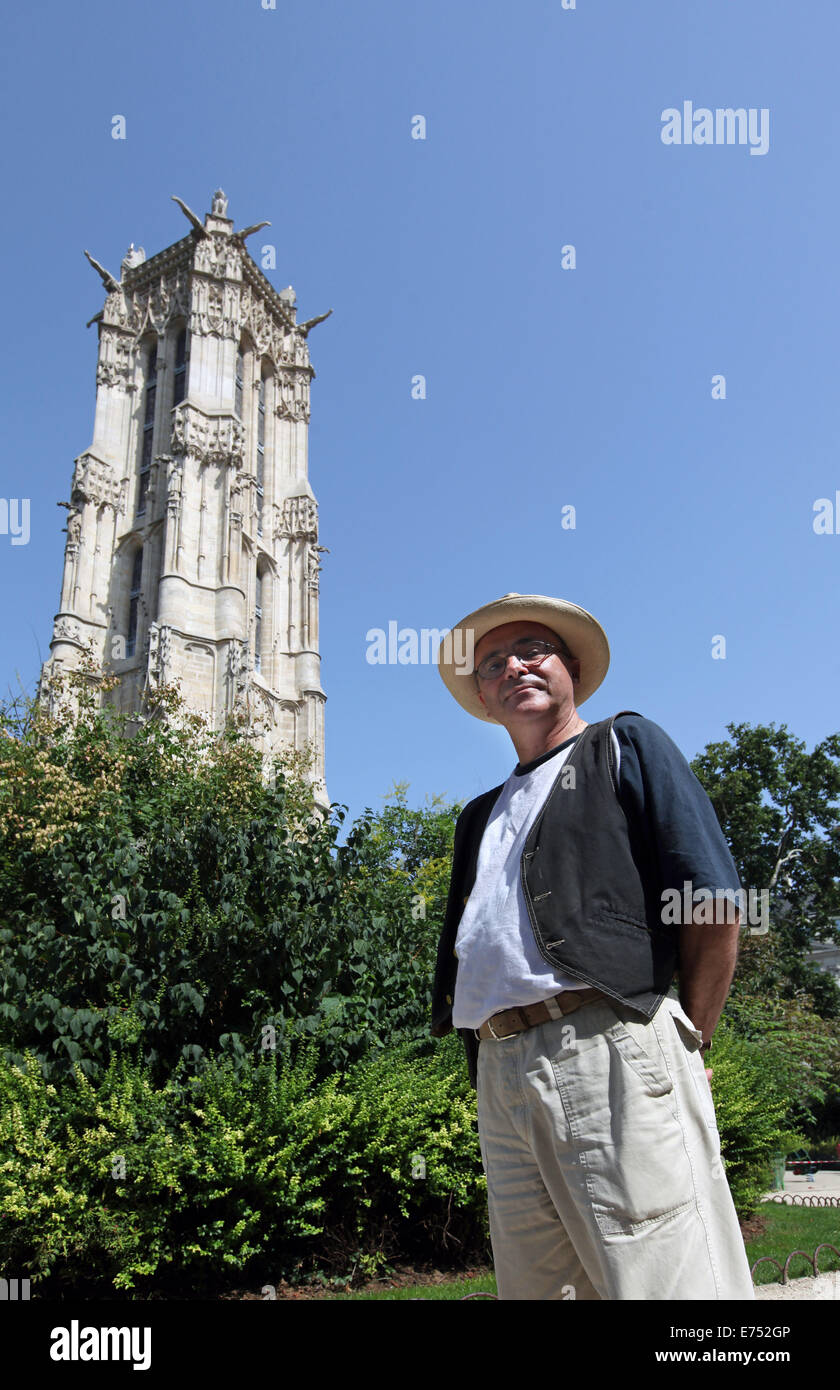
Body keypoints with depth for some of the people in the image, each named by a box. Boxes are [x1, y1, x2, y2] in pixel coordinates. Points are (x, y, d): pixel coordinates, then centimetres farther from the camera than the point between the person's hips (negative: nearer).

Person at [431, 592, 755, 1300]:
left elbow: (715, 906, 0)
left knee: (665, 1280, -10)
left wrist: (687, 1041, 1)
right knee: (534, 1286, 7)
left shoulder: (626, 744, 9)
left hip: (610, 1052, -6)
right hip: (500, 1077, 6)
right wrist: (490, 1061, 11)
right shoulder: (482, 815, 28)